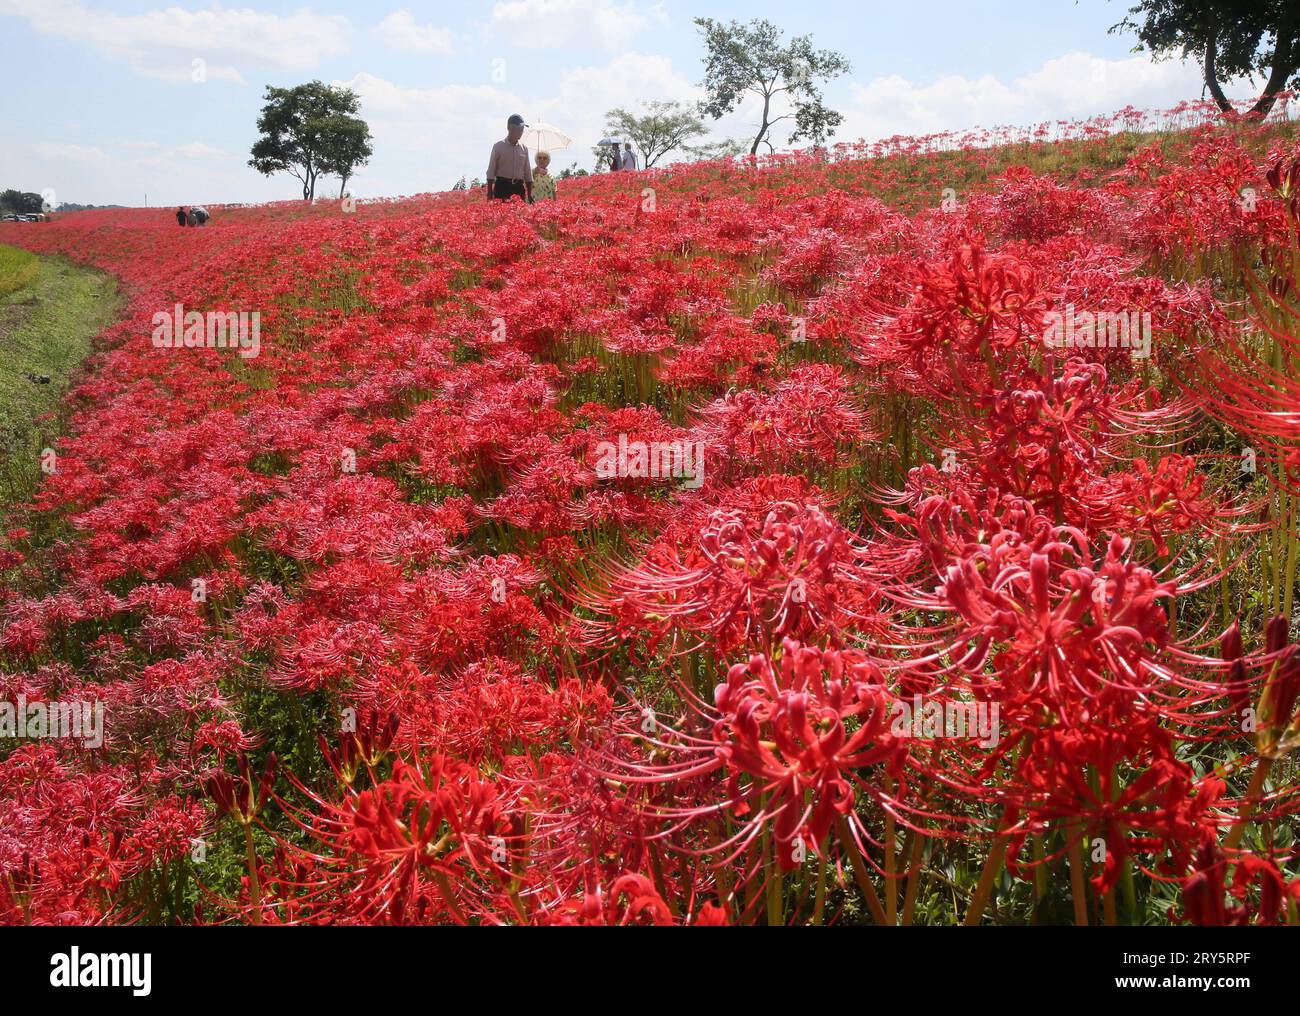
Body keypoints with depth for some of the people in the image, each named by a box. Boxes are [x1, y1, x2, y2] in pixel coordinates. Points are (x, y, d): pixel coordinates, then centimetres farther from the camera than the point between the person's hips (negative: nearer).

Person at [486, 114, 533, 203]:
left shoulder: (524, 149, 12)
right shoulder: (498, 146, 1)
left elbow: (528, 173, 15)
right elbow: (491, 171, 0)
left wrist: (530, 195, 9)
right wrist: (490, 194, -6)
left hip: (519, 188, 4)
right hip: (502, 186, -4)